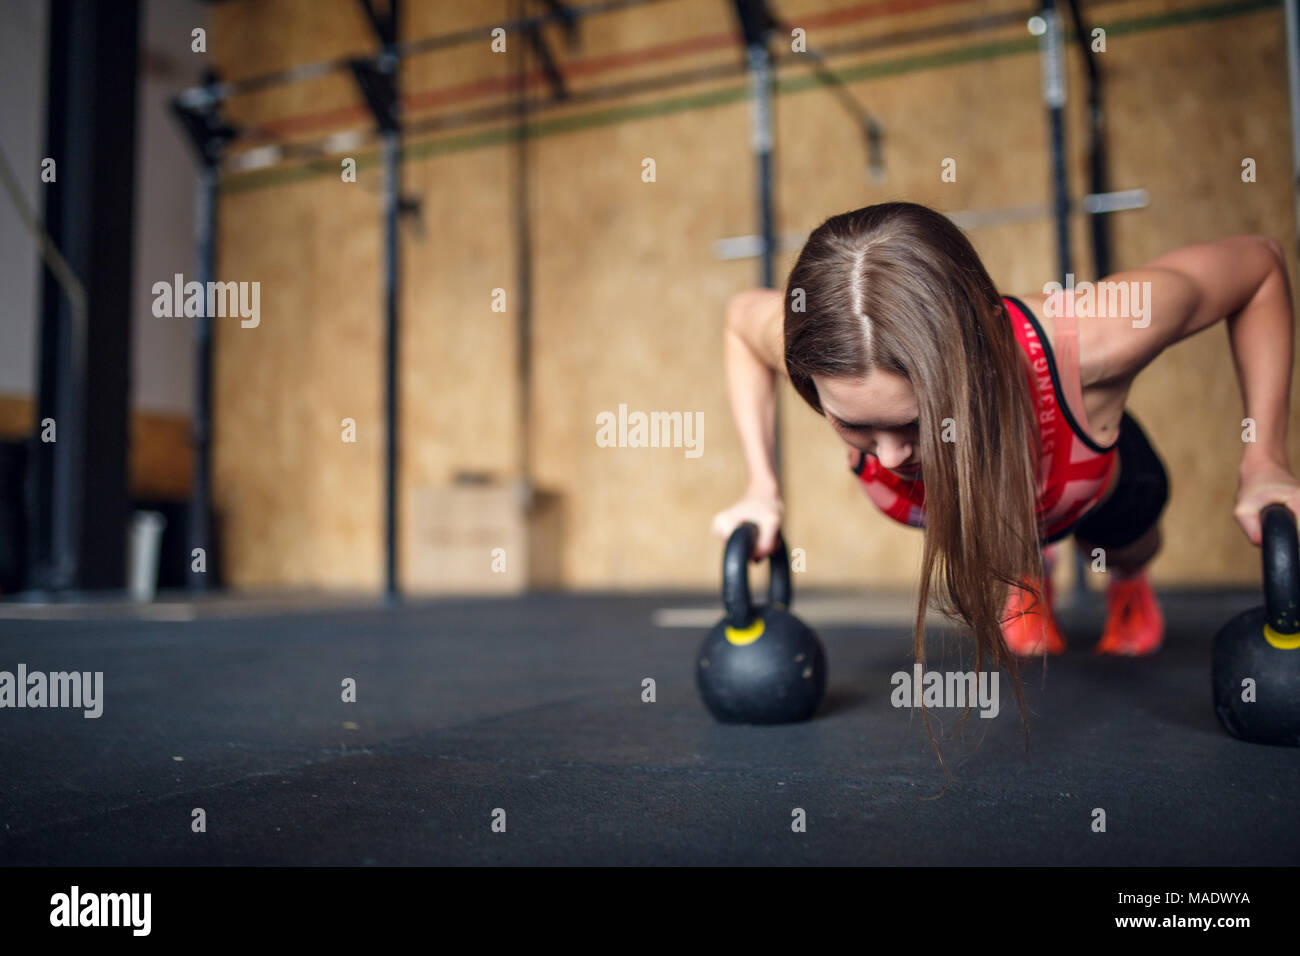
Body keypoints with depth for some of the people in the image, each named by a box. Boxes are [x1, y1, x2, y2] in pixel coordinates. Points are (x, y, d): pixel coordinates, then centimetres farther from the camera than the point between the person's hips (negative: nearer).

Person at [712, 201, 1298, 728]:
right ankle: (1027, 579, 65)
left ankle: (1127, 581, 67)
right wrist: (762, 488, -22)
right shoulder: (816, 346, -45)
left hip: (1091, 493, 0)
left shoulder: (1085, 346, -50)